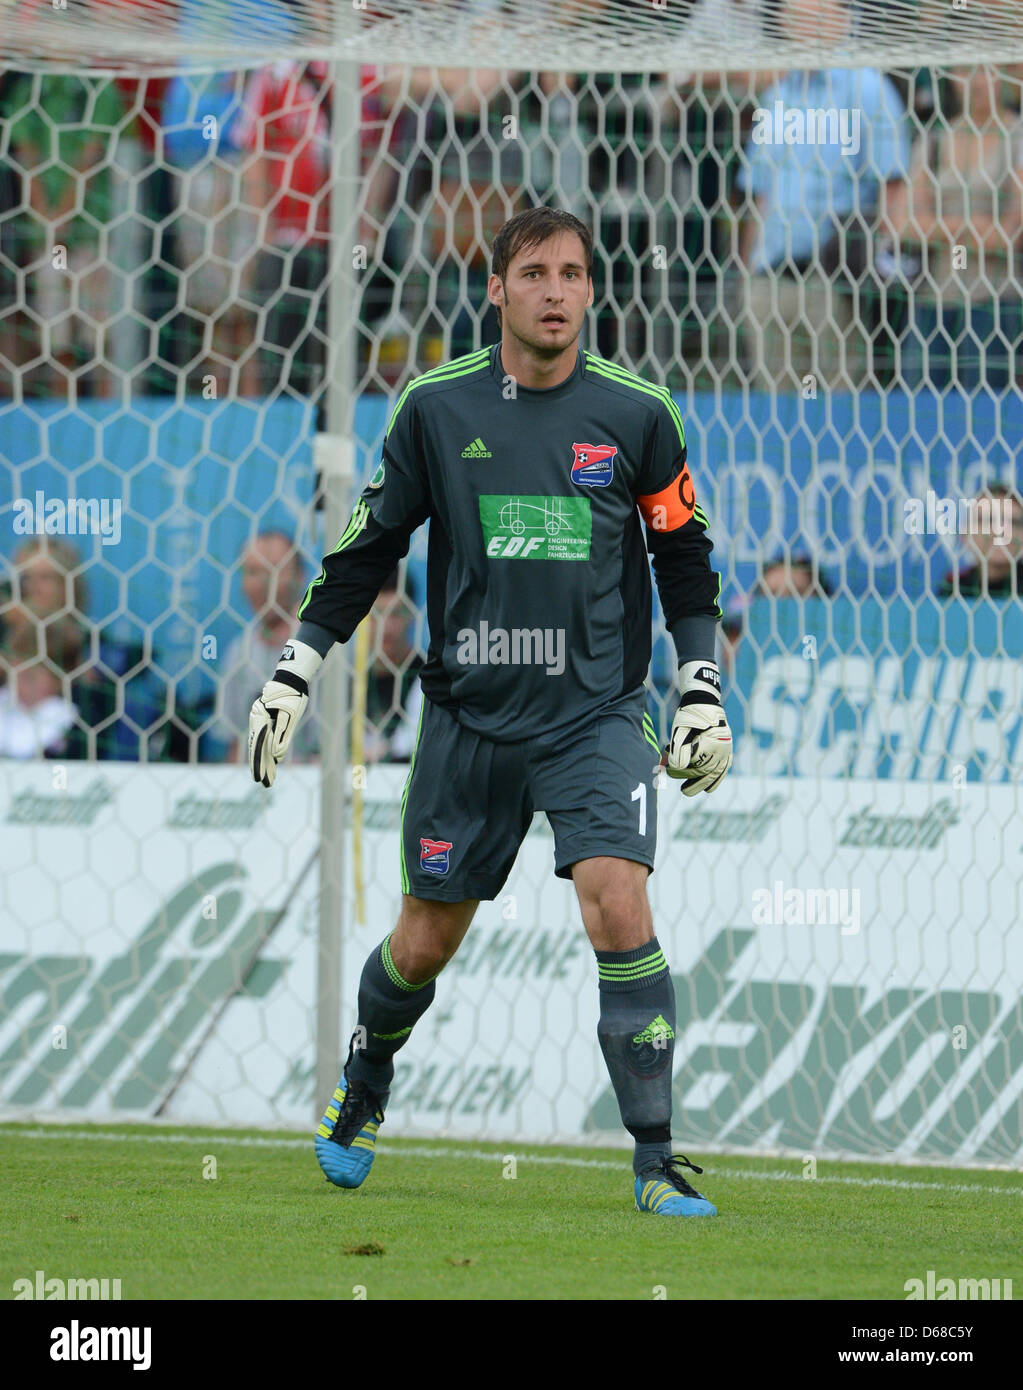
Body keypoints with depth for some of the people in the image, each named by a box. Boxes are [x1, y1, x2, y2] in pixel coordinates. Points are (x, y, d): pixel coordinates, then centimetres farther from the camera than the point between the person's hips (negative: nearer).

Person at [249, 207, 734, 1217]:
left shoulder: (637, 414, -1)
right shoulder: (436, 407, 0)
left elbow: (684, 560, 10)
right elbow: (370, 545, 9)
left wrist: (703, 693, 5)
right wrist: (296, 670, 5)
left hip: (598, 713, -1)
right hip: (468, 716, 1)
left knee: (618, 905, -20)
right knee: (426, 940, 8)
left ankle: (656, 1160, -14)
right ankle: (363, 1088, 40)